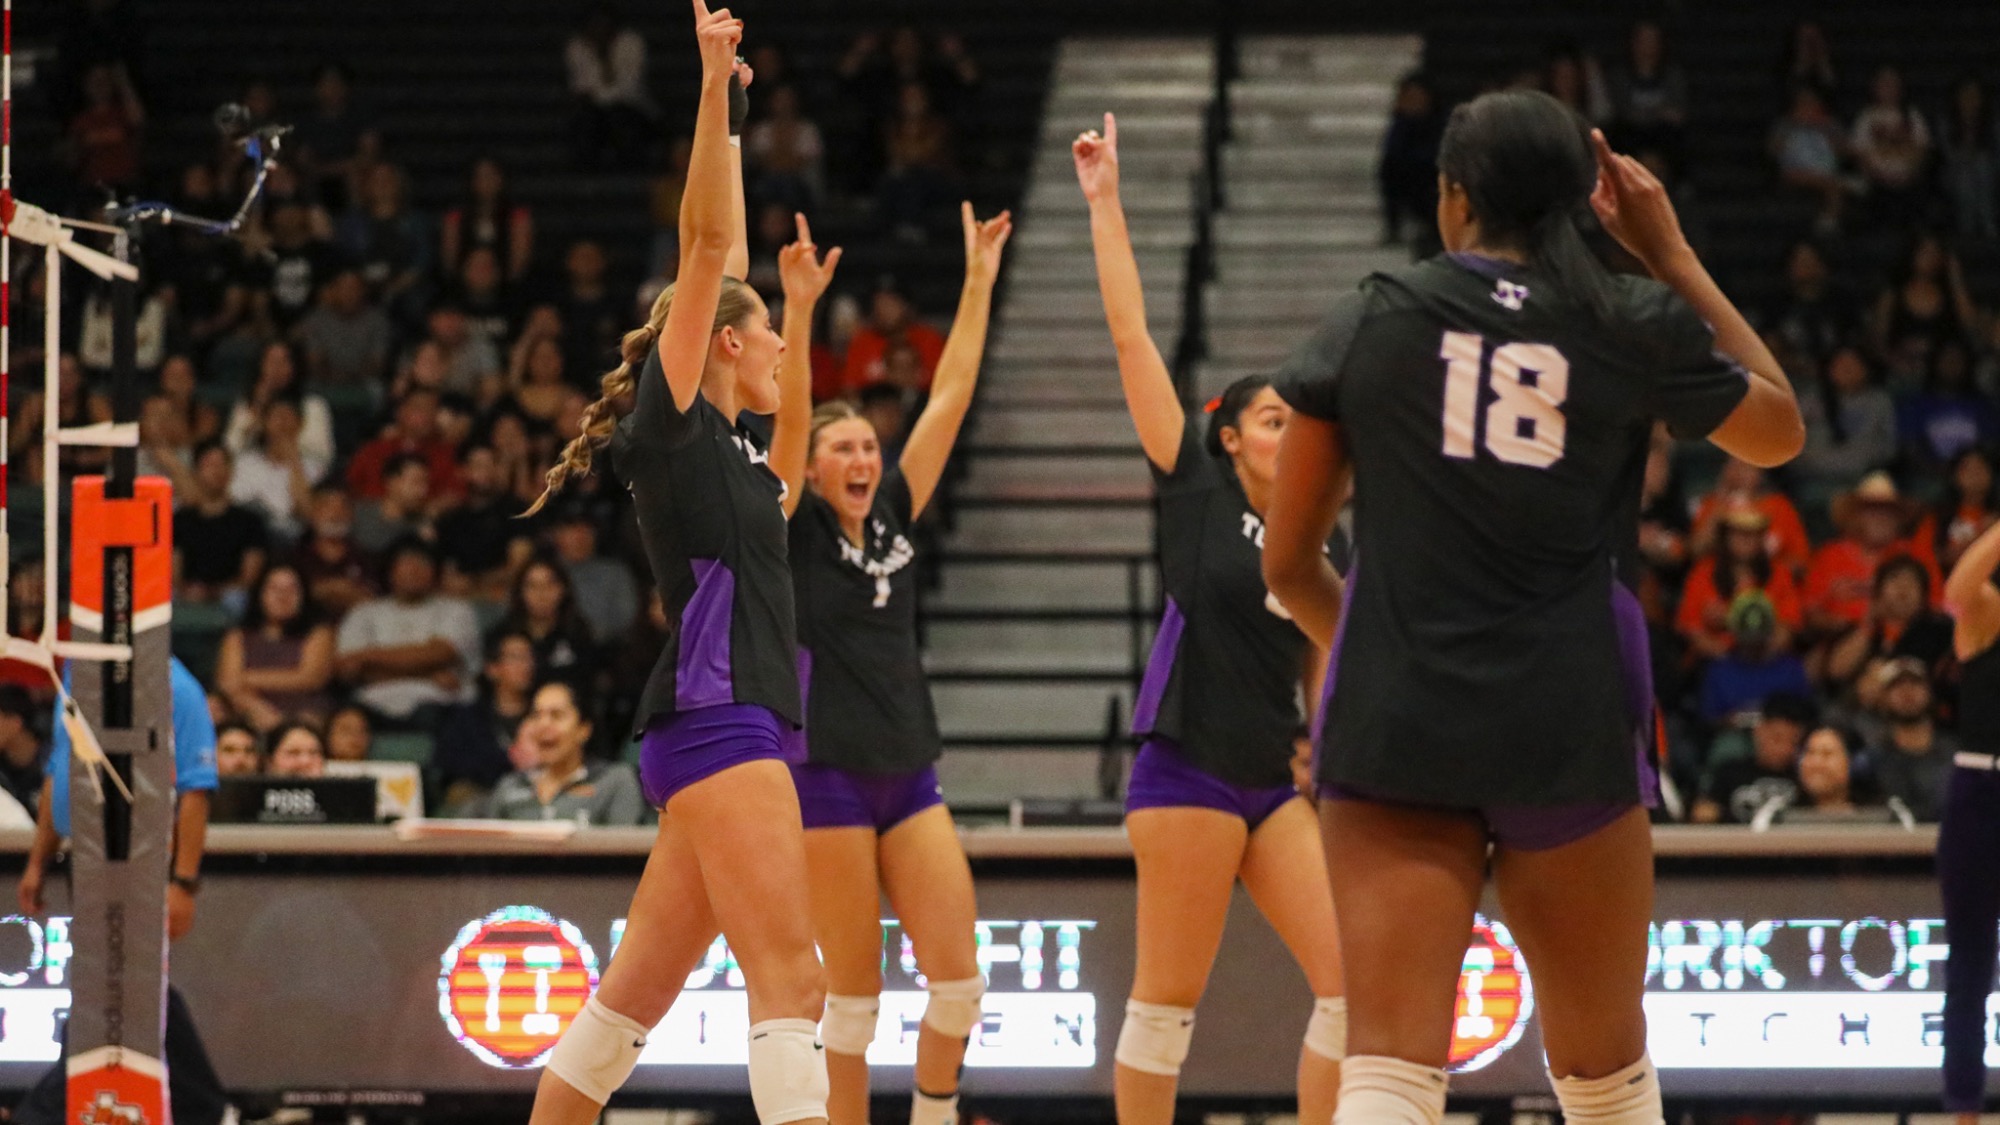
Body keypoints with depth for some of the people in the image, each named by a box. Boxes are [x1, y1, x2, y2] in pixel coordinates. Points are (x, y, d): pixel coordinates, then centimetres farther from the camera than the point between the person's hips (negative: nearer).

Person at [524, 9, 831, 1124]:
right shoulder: (674, 418, -2)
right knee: (791, 980, -16)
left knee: (641, 989, 9)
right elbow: (705, 250, -8)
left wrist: (728, 114, 31)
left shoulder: (729, 437, 19)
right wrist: (714, 91, -12)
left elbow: (725, 261, 27)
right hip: (717, 720, -9)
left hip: (731, 732, 9)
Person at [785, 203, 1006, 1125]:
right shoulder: (794, 531, -2)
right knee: (855, 990, -3)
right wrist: (799, 311, -28)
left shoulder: (894, 518, 10)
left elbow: (950, 398, 9)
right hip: (827, 776, -5)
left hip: (909, 775, 5)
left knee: (958, 978, -3)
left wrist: (979, 285, 6)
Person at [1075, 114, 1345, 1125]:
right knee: (1169, 998, -4)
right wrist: (1104, 201, -6)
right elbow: (1129, 333, -4)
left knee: (1355, 982, -5)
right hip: (1188, 769, -5)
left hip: (1277, 783, 5)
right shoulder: (1194, 490, -1)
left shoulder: (1324, 542, 12)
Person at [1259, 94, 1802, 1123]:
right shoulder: (1637, 328, 1)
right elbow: (1779, 430, 21)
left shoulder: (1370, 322, 3)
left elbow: (1288, 561, 8)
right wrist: (1673, 257, 21)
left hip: (1393, 730, 0)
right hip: (1571, 731, 1)